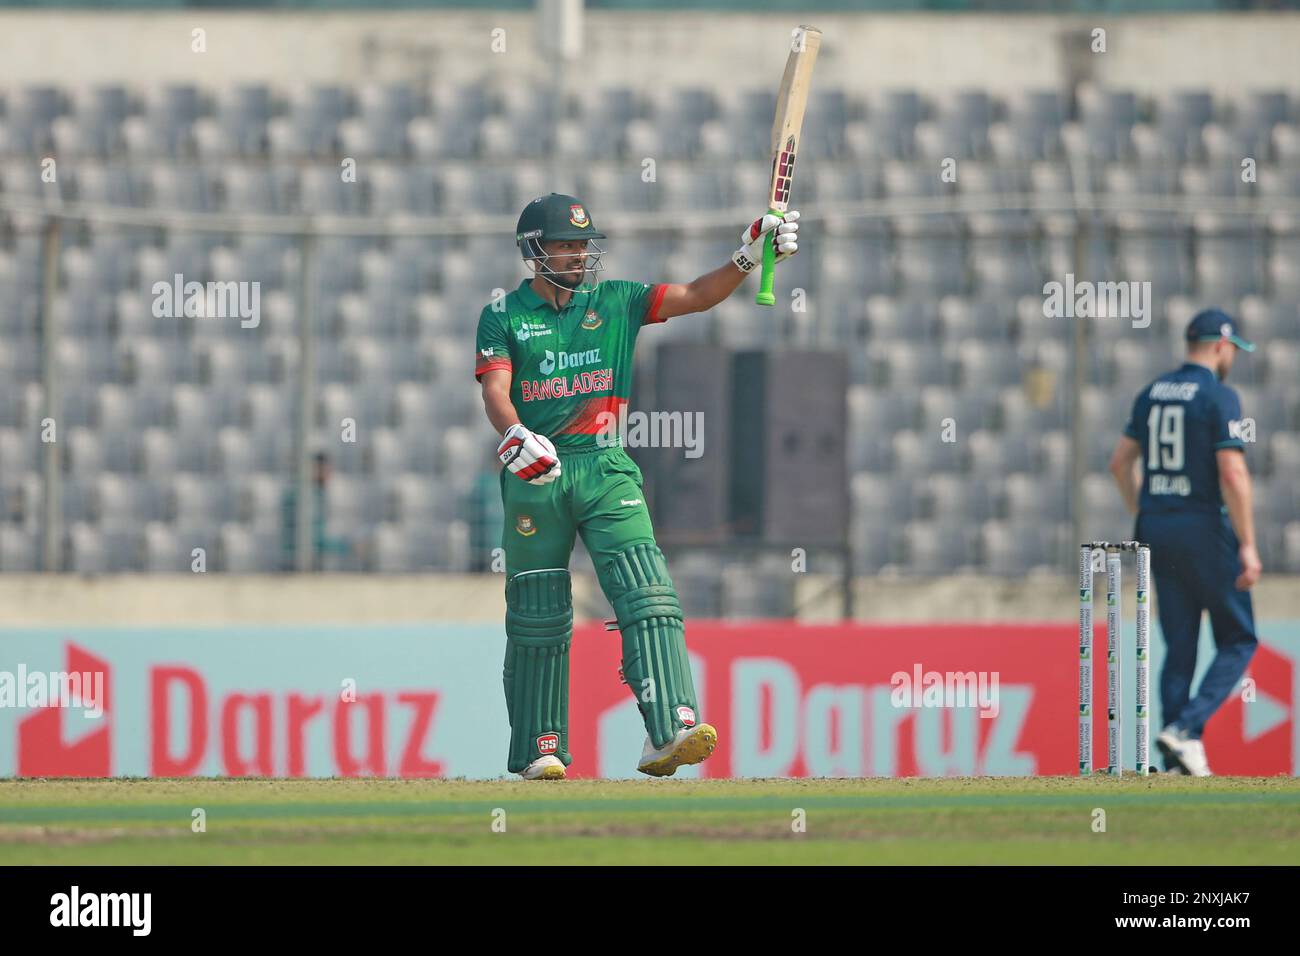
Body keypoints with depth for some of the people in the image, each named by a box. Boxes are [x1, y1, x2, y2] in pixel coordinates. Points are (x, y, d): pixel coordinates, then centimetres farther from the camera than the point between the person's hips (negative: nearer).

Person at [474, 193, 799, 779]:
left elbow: (695, 297, 4)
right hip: (534, 476, -2)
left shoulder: (614, 302, 12)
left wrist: (749, 256, -12)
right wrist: (516, 439, -31)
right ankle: (539, 750, 13)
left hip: (605, 471, 2)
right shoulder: (503, 317, 4)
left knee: (647, 597, -15)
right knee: (537, 615, 3)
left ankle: (668, 733, -26)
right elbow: (496, 392, -10)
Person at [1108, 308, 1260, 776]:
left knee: (1179, 645, 9)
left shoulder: (1152, 394, 11)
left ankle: (1178, 756, 3)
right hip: (1206, 527, -7)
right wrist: (1248, 545, -17)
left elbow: (1120, 461, 16)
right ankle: (1186, 729, -14)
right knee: (1238, 640, 3)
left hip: (1157, 530, 7)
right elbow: (1232, 473, -18)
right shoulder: (1219, 396, -10)